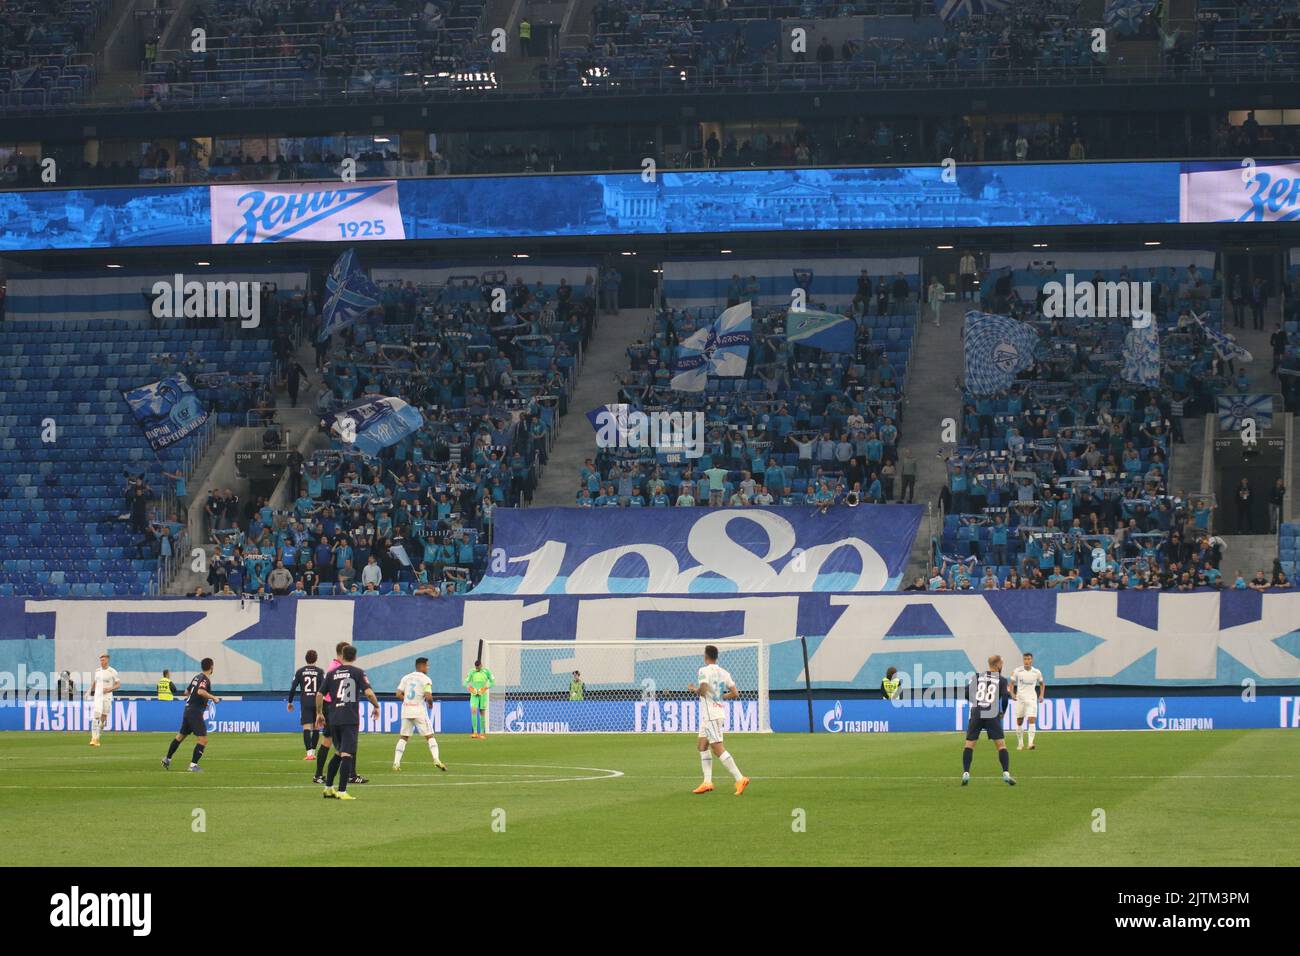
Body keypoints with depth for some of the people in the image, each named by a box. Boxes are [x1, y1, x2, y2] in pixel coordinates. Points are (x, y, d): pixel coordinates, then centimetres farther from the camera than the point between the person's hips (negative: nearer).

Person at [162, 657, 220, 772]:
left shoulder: (197, 677, 11)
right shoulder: (205, 679, -14)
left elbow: (187, 692, 21)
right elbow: (200, 691, -33)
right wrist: (213, 698, -25)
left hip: (188, 710, 9)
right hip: (195, 713, -9)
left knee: (181, 736, 22)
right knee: (203, 740, -9)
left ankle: (167, 759, 33)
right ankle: (193, 765, -12)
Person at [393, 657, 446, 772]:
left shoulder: (406, 678, 8)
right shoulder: (426, 680, -6)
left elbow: (398, 694, 3)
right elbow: (428, 697, -16)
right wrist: (430, 702, 6)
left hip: (406, 711, 4)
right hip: (419, 711, -4)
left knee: (403, 737, 12)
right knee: (429, 736, 3)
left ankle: (396, 763, 4)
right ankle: (436, 759, -12)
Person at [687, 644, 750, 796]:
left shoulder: (704, 671, -12)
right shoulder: (723, 673, 10)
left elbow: (702, 691, -25)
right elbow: (735, 693, 8)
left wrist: (694, 689, -4)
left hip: (711, 715, -9)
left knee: (718, 749, -10)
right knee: (703, 746, 15)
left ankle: (740, 779, -17)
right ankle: (707, 782, 12)